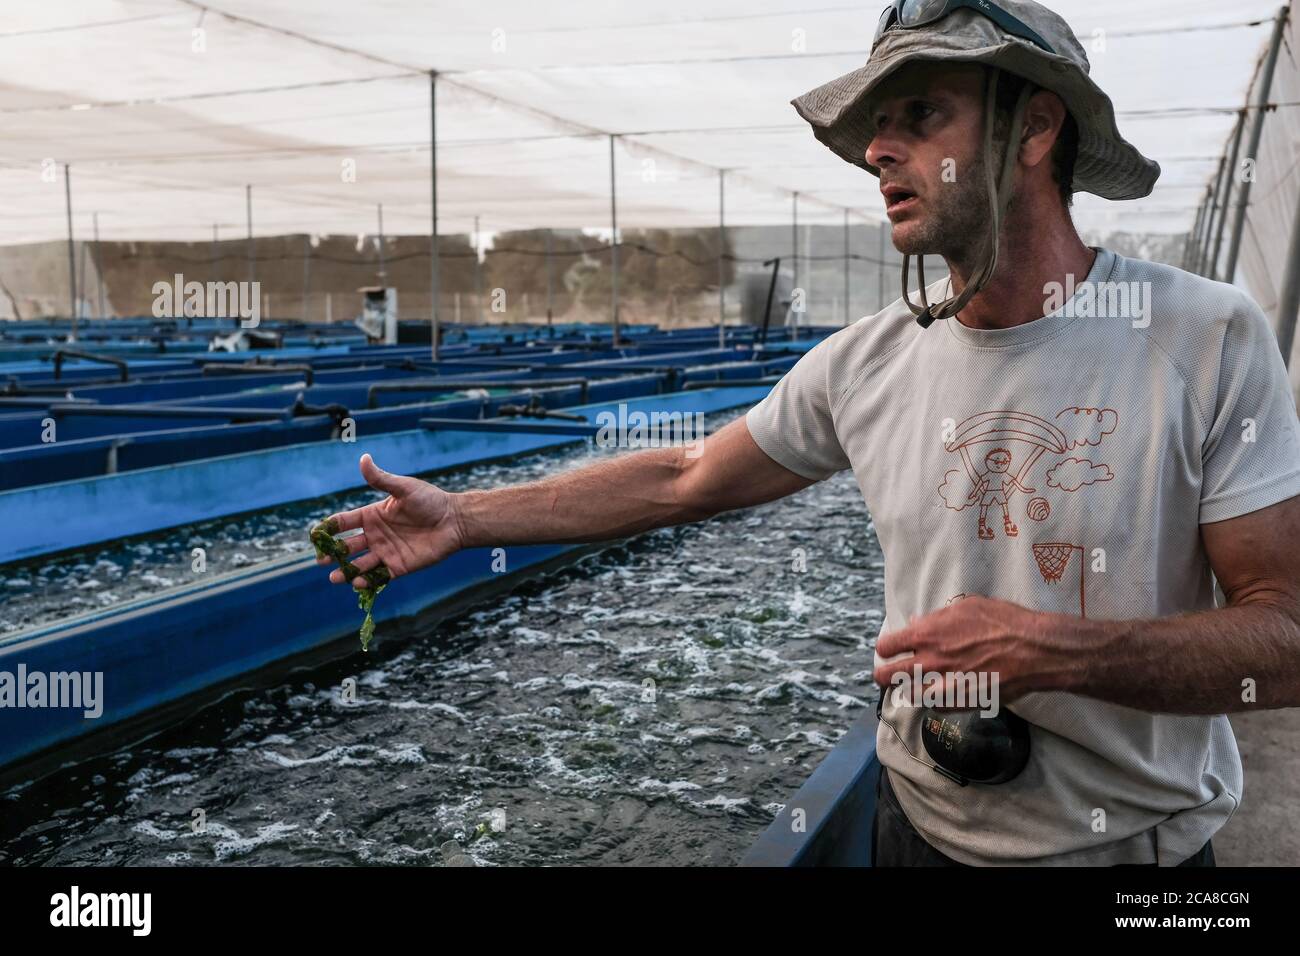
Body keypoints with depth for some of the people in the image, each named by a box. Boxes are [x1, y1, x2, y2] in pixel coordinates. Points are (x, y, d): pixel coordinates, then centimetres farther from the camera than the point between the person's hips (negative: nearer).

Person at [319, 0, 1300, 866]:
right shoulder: (863, 361, -6)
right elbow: (684, 481, 3)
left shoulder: (1208, 339, -17)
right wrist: (467, 517, 2)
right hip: (920, 822, 3)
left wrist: (1060, 650, -29)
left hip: (1136, 843, -2)